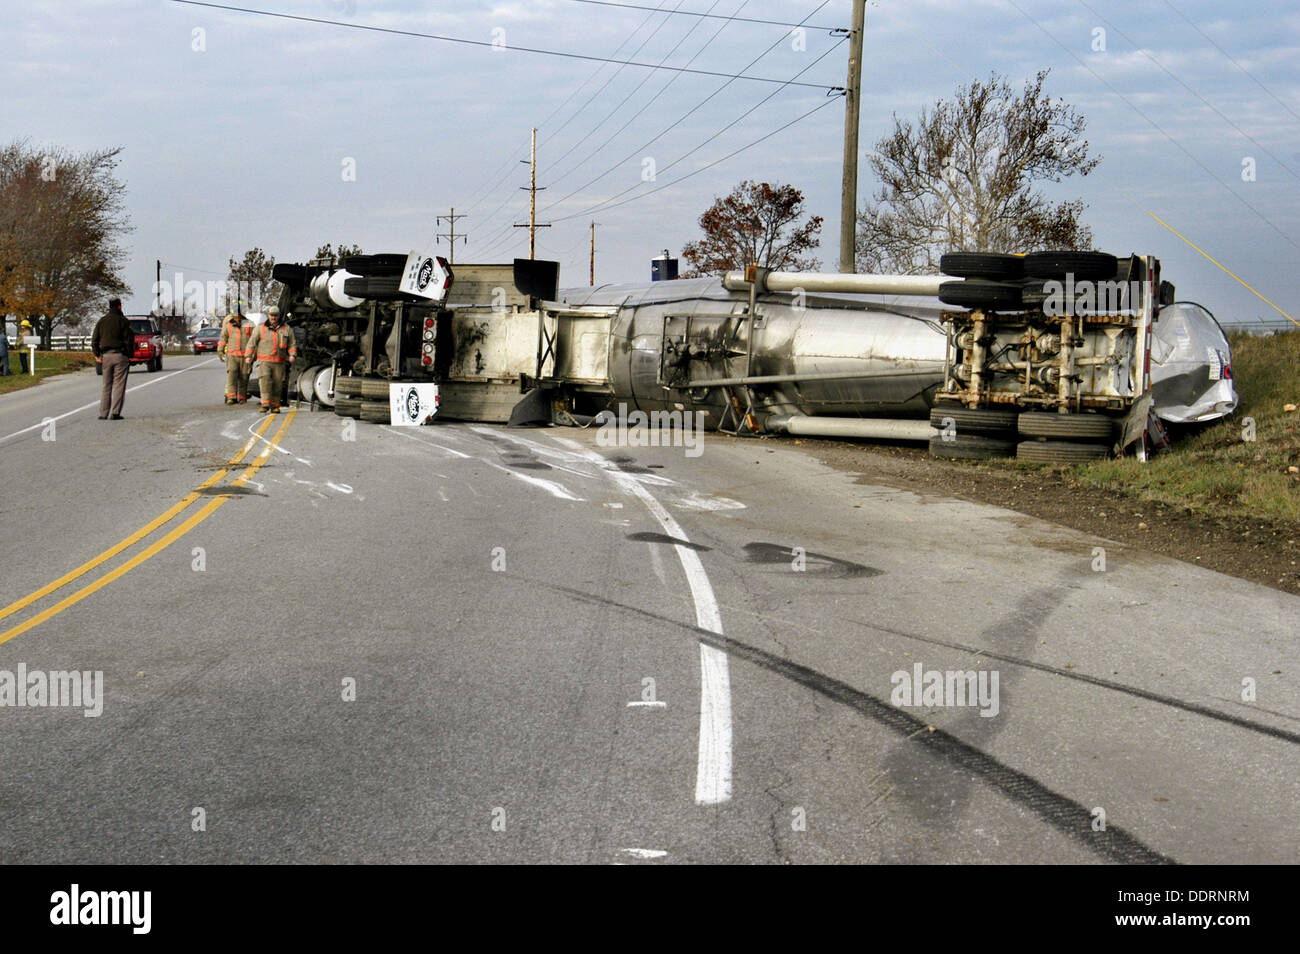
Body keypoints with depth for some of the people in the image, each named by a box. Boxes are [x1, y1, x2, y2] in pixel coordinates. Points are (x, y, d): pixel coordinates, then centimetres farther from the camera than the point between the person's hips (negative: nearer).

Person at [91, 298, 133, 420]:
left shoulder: (101, 321, 11)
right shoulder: (123, 320, -3)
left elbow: (94, 340, 8)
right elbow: (129, 339, -8)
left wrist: (97, 355, 13)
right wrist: (128, 355, 0)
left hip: (106, 356, 4)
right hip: (120, 355, -4)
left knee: (107, 386, 10)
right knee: (118, 385, -3)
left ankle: (104, 413, 6)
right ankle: (115, 413, -10)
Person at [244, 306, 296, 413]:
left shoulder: (286, 329, 12)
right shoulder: (260, 328, 10)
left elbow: (292, 344, 13)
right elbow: (252, 343, 7)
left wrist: (292, 355, -5)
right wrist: (248, 356, -4)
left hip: (279, 363, 2)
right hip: (264, 361, -2)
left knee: (277, 384, 1)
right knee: (265, 381, -19)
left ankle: (275, 406, 14)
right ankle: (265, 405, -23)